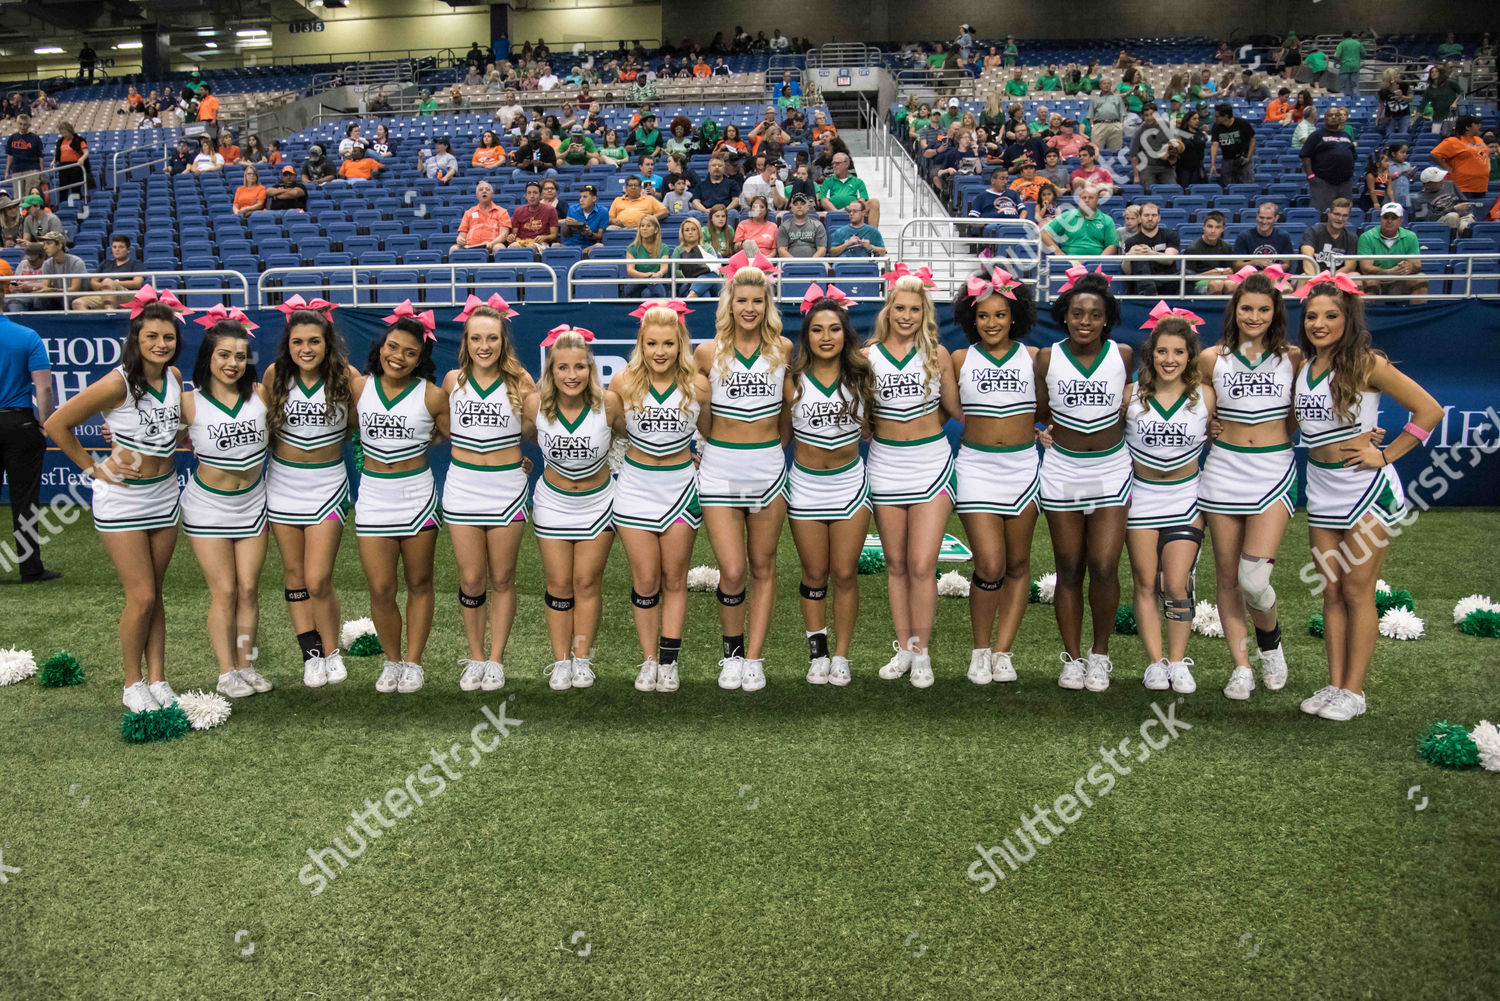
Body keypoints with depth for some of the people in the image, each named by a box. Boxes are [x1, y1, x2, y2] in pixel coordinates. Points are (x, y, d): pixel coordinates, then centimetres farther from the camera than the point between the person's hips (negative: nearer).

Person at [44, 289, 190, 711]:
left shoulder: (174, 376, 1)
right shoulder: (117, 383, -18)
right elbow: (56, 425, -12)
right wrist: (93, 468, -8)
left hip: (164, 494, 5)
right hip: (121, 497, -5)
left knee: (155, 594, 10)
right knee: (141, 596, -5)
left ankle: (157, 679, 17)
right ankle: (132, 684, 11)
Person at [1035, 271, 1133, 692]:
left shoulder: (1122, 355, -2)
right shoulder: (1048, 358, -2)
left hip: (1111, 468, 0)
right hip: (1062, 469, 1)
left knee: (1104, 568, -8)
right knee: (1069, 570, 6)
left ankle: (1101, 654, 13)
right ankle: (1072, 657, 19)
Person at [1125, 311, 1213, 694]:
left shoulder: (1205, 396, -4)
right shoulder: (1131, 396, -6)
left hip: (1185, 499, -1)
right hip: (1140, 497, 1)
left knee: (1177, 585, -5)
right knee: (1146, 584, 4)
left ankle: (1178, 663, 8)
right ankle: (1155, 662, 12)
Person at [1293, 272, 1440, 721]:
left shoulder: (1366, 363, -10)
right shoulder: (1303, 366, 7)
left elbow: (1429, 410, -9)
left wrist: (1386, 454, -10)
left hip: (1365, 486, -6)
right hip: (1321, 486, 6)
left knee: (1357, 591, -1)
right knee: (1331, 590, 8)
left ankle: (1354, 690, 7)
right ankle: (1334, 684, 15)